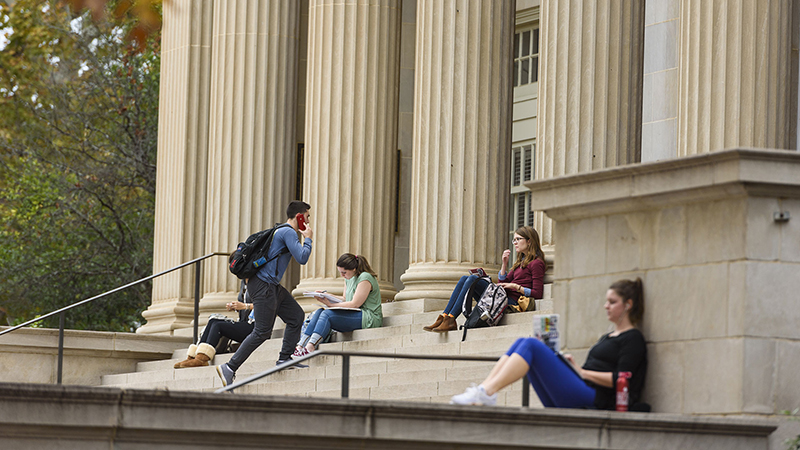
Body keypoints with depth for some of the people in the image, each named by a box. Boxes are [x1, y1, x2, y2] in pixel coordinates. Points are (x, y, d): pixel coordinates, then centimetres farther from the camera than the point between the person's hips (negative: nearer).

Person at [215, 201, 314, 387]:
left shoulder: (282, 231, 19)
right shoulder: (288, 233, -13)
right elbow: (302, 258, -19)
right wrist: (308, 239, -5)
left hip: (272, 286, 11)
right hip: (263, 286, -11)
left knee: (296, 316, 10)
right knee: (262, 331, -11)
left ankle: (284, 359, 12)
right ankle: (230, 368, -11)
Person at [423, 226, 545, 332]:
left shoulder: (536, 263, -1)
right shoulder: (521, 261, 26)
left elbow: (538, 293, -11)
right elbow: (502, 282, 22)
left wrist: (516, 287, -12)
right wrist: (504, 263, 10)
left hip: (512, 301, -9)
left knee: (473, 279, -22)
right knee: (465, 278, -4)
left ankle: (450, 320, -27)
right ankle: (444, 317, -16)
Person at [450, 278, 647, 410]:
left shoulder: (633, 338, 3)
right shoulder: (608, 337, 31)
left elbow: (619, 380, -12)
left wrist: (582, 372, -5)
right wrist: (573, 365, 10)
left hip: (593, 399, -9)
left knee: (531, 345, -20)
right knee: (522, 343, -2)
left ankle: (487, 393, -33)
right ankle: (482, 390, -19)